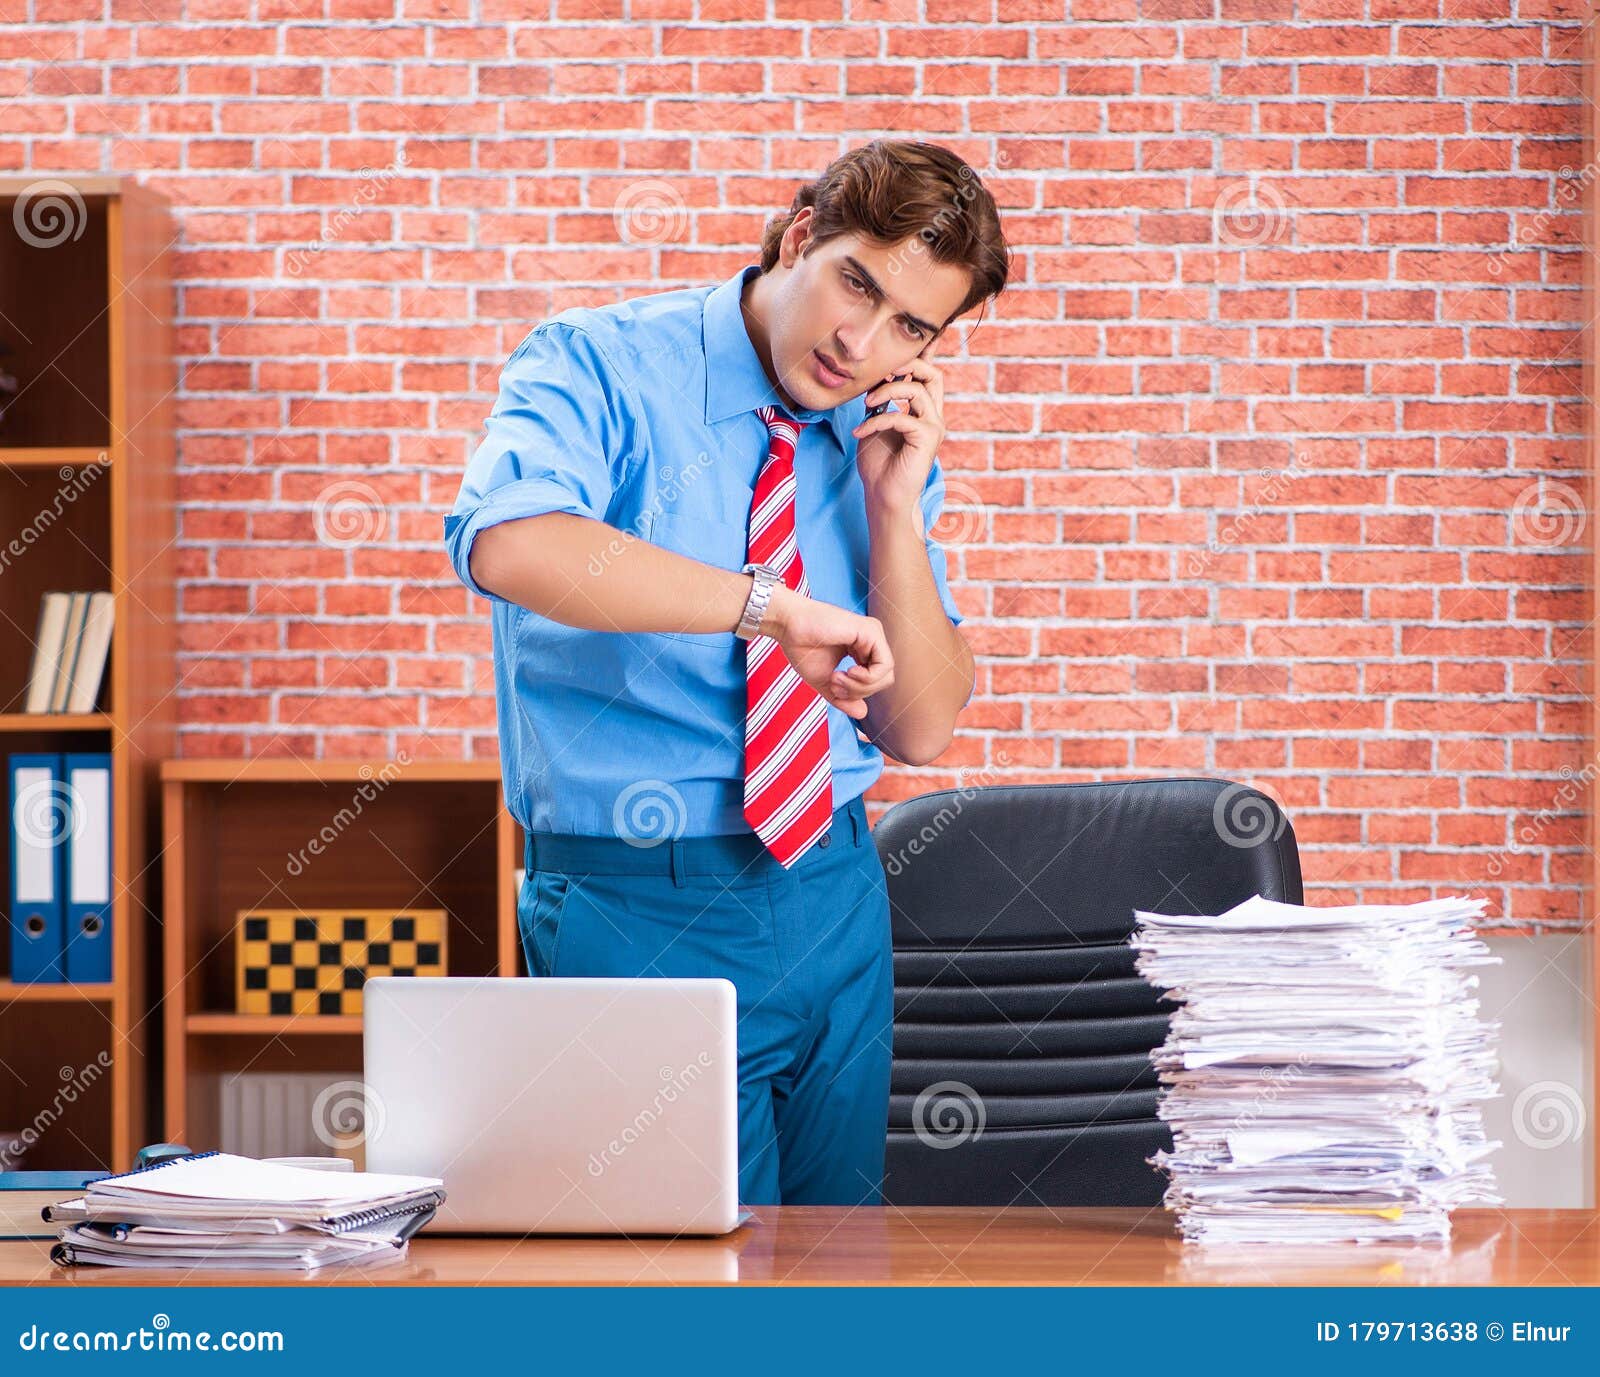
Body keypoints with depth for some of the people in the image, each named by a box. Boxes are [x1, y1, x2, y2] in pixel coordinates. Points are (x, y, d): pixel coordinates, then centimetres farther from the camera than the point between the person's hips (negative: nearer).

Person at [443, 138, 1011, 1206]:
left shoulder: (885, 445, 7)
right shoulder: (603, 367, -10)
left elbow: (921, 728, 5)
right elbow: (509, 545, -32)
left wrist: (896, 507, -7)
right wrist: (771, 604, -35)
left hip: (835, 892, 6)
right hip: (642, 905, -6)